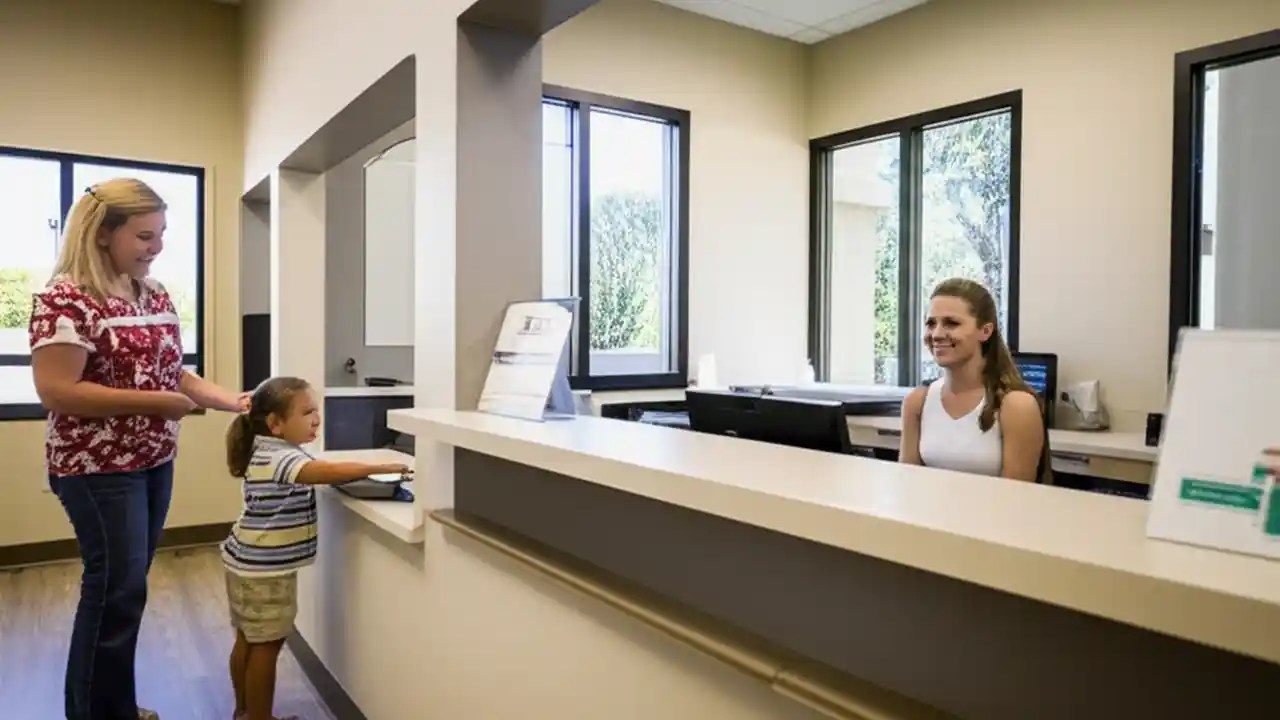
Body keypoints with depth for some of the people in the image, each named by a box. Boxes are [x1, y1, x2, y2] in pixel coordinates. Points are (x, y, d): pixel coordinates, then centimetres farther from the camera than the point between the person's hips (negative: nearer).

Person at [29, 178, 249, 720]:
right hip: (98, 468, -7)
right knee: (116, 589, -2)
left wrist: (235, 402, 1)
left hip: (155, 462, 8)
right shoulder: (66, 298, -15)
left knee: (125, 587, 15)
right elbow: (55, 391, -21)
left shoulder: (155, 295, 8)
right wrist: (154, 403, -22)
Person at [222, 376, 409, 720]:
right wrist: (383, 468, -35)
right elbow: (330, 471, -37)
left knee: (248, 640, 20)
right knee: (266, 645, 3)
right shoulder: (279, 458, -25)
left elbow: (321, 473, 9)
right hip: (263, 569, -10)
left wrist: (365, 470, -5)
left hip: (253, 564, 10)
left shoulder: (273, 452, 6)